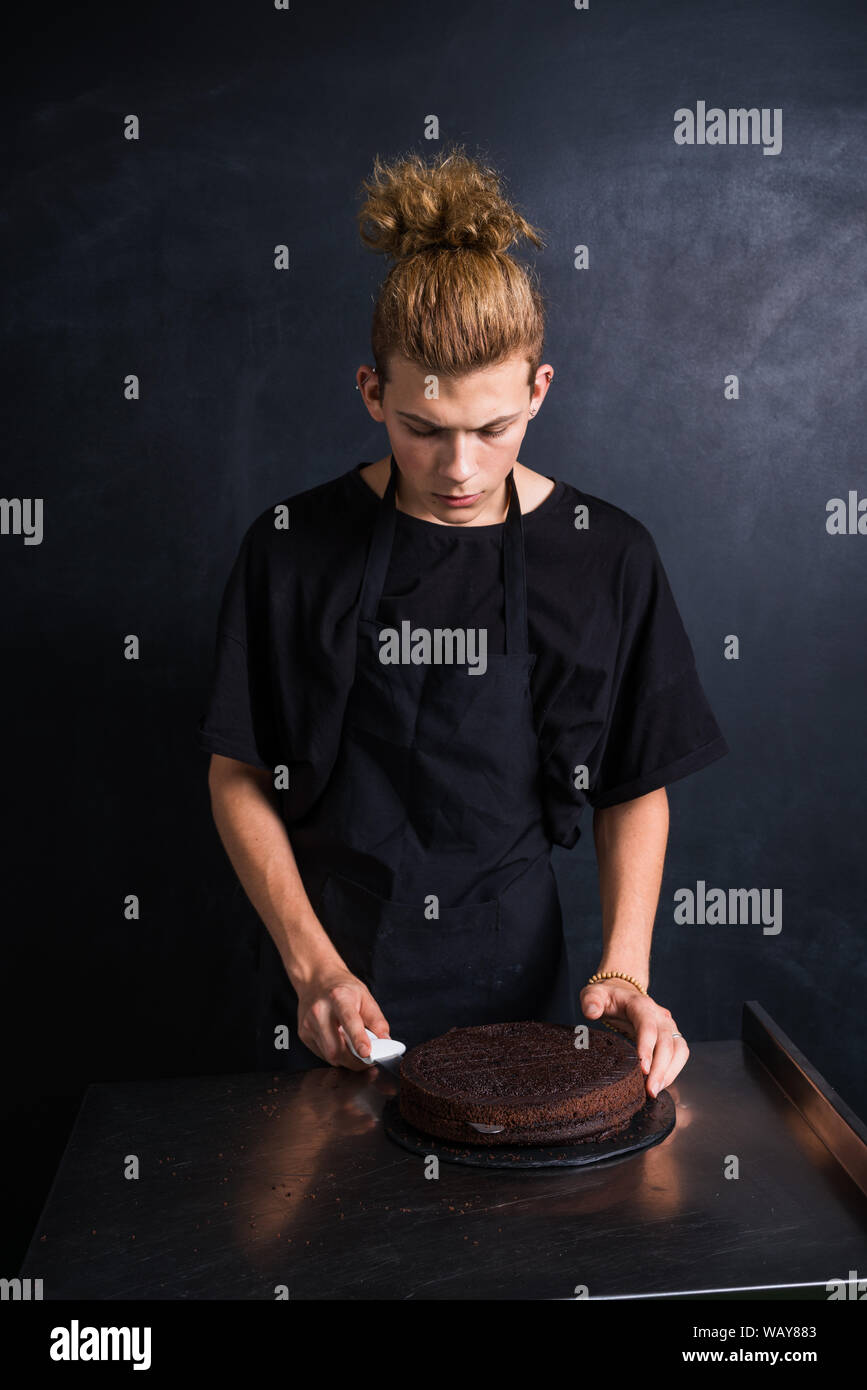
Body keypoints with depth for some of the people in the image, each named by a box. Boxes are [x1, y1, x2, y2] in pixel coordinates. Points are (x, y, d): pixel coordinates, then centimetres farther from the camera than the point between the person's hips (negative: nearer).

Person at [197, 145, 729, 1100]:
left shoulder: (605, 557, -6)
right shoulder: (296, 548, -8)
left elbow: (636, 791, 1)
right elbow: (238, 776, -3)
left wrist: (623, 968, -12)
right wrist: (312, 962, -13)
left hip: (514, 981, 1)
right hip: (328, 998, 0)